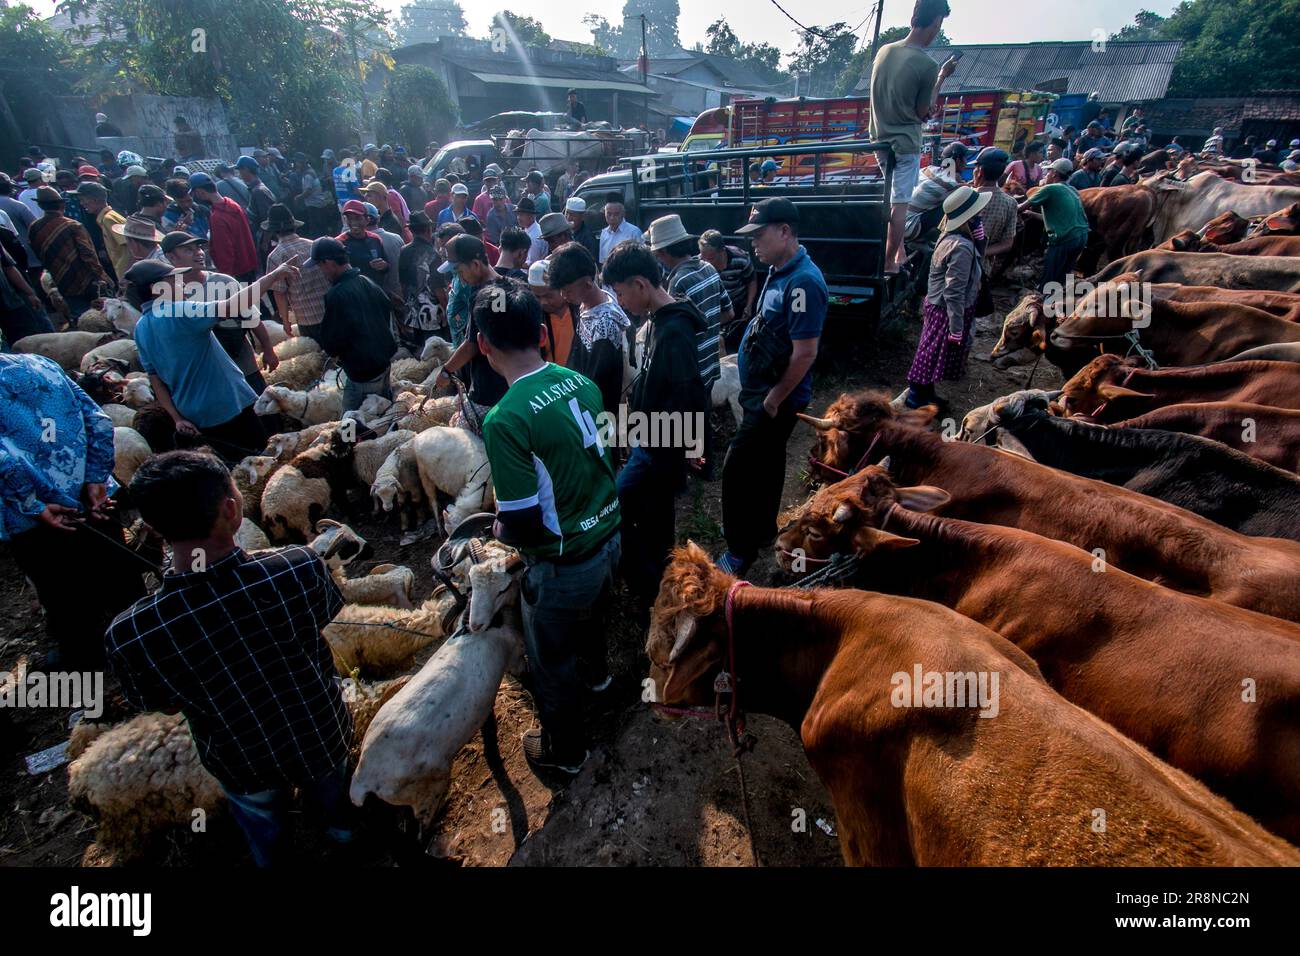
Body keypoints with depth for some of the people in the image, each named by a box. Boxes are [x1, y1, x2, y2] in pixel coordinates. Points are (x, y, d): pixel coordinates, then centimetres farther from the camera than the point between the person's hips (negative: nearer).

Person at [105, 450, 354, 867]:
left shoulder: (129, 635, -33)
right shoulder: (301, 567, -36)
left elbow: (163, 704, -11)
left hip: (245, 764, -1)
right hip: (323, 734, 1)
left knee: (264, 829, 34)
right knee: (332, 793, 37)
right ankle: (341, 827, 66)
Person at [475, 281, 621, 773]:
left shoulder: (505, 419, -28)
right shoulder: (581, 381, -7)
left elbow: (523, 525, -24)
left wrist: (501, 528, -2)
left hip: (563, 562, -7)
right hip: (608, 534, 7)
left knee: (552, 663, 20)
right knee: (592, 613, 36)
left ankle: (564, 749, 46)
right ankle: (595, 672, 67)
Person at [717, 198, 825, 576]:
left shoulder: (803, 282, -24)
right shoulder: (778, 270, 6)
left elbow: (805, 353, -26)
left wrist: (773, 400, -17)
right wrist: (762, 393, 15)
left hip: (776, 399, -9)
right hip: (761, 390, 9)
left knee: (738, 469, -3)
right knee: (766, 463, 22)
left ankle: (741, 548, 12)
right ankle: (762, 527, 40)